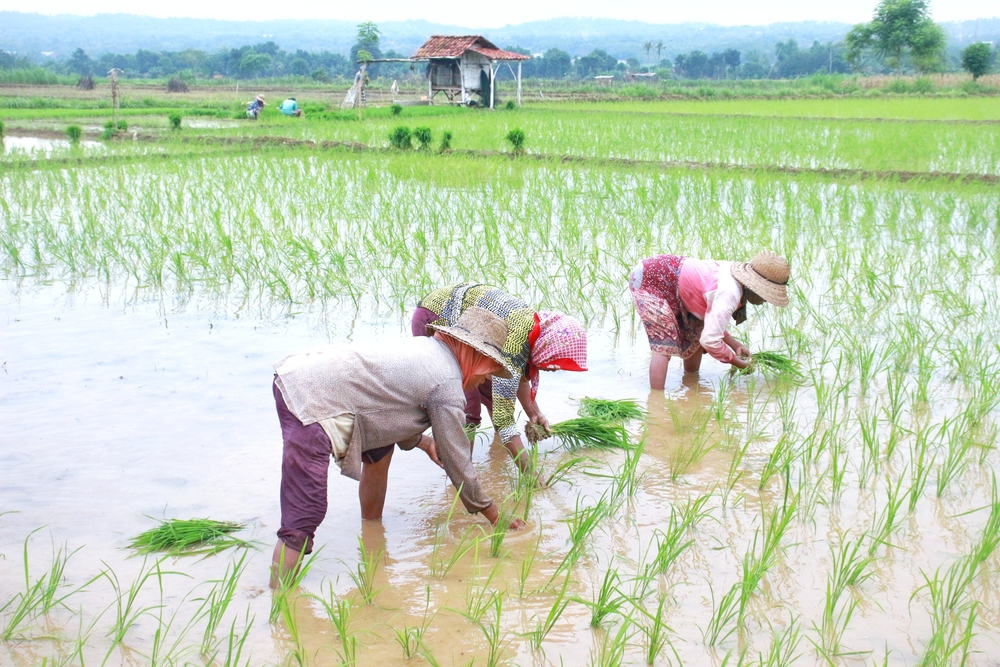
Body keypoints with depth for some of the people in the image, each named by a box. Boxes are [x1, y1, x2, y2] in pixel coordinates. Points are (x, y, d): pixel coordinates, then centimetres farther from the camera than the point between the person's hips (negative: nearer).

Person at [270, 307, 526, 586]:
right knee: (304, 518, -13)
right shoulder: (448, 386, -5)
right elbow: (457, 461, 2)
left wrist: (422, 441, 35)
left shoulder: (424, 345, 19)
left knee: (379, 451, 27)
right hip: (310, 403, -10)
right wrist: (494, 516, 13)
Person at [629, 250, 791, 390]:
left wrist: (734, 344, 3)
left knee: (695, 338, 15)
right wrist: (734, 360, -13)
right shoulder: (729, 295, -28)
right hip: (648, 281, -10)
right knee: (665, 346, -14)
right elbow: (710, 340, -30)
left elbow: (711, 317, 11)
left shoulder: (734, 275, 0)